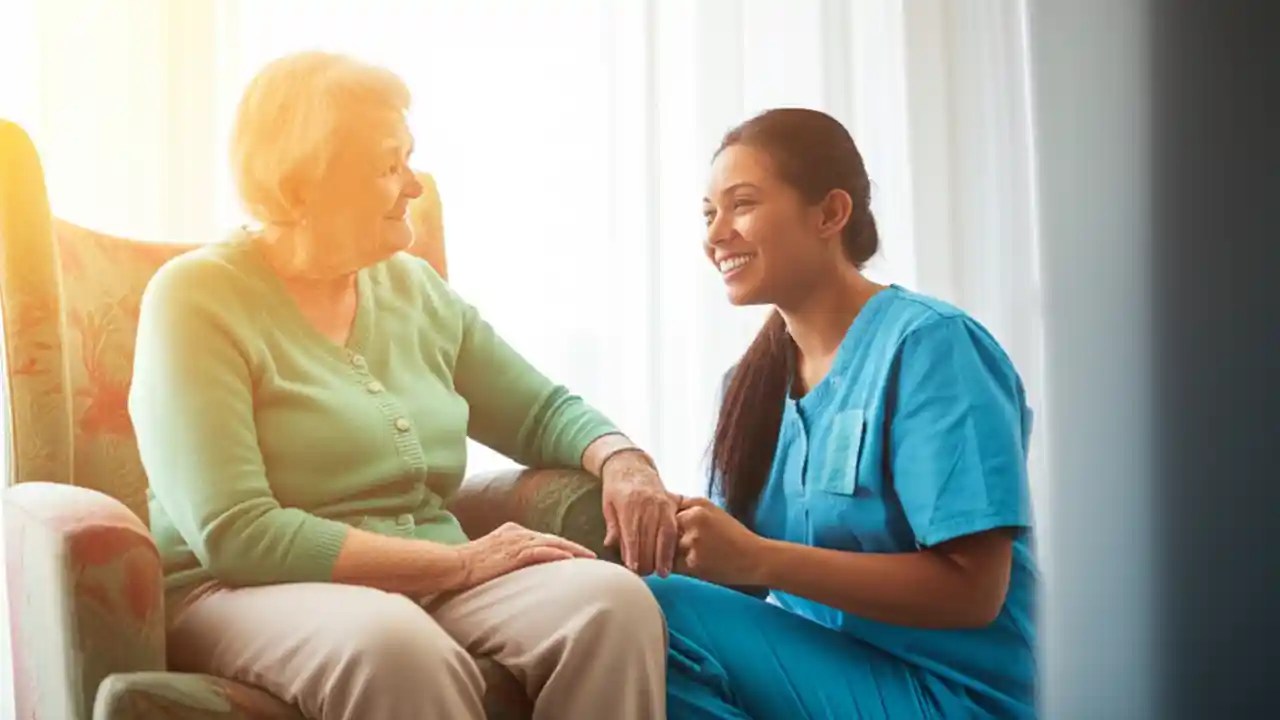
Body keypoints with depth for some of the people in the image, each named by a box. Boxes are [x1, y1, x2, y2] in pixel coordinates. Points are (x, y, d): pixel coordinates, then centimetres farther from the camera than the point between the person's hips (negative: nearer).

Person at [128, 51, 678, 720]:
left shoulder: (417, 290, 10)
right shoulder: (198, 298, -9)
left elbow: (546, 412, 19)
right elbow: (235, 536, -18)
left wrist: (624, 461, -5)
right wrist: (462, 562, -18)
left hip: (426, 586, 6)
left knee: (613, 599, -24)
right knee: (394, 645, -40)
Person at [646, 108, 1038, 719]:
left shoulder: (928, 345, -13)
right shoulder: (754, 378, 9)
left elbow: (972, 591, -19)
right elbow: (743, 571, 7)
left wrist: (757, 557, -23)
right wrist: (677, 541, -15)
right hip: (821, 668, 6)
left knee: (658, 616, -23)